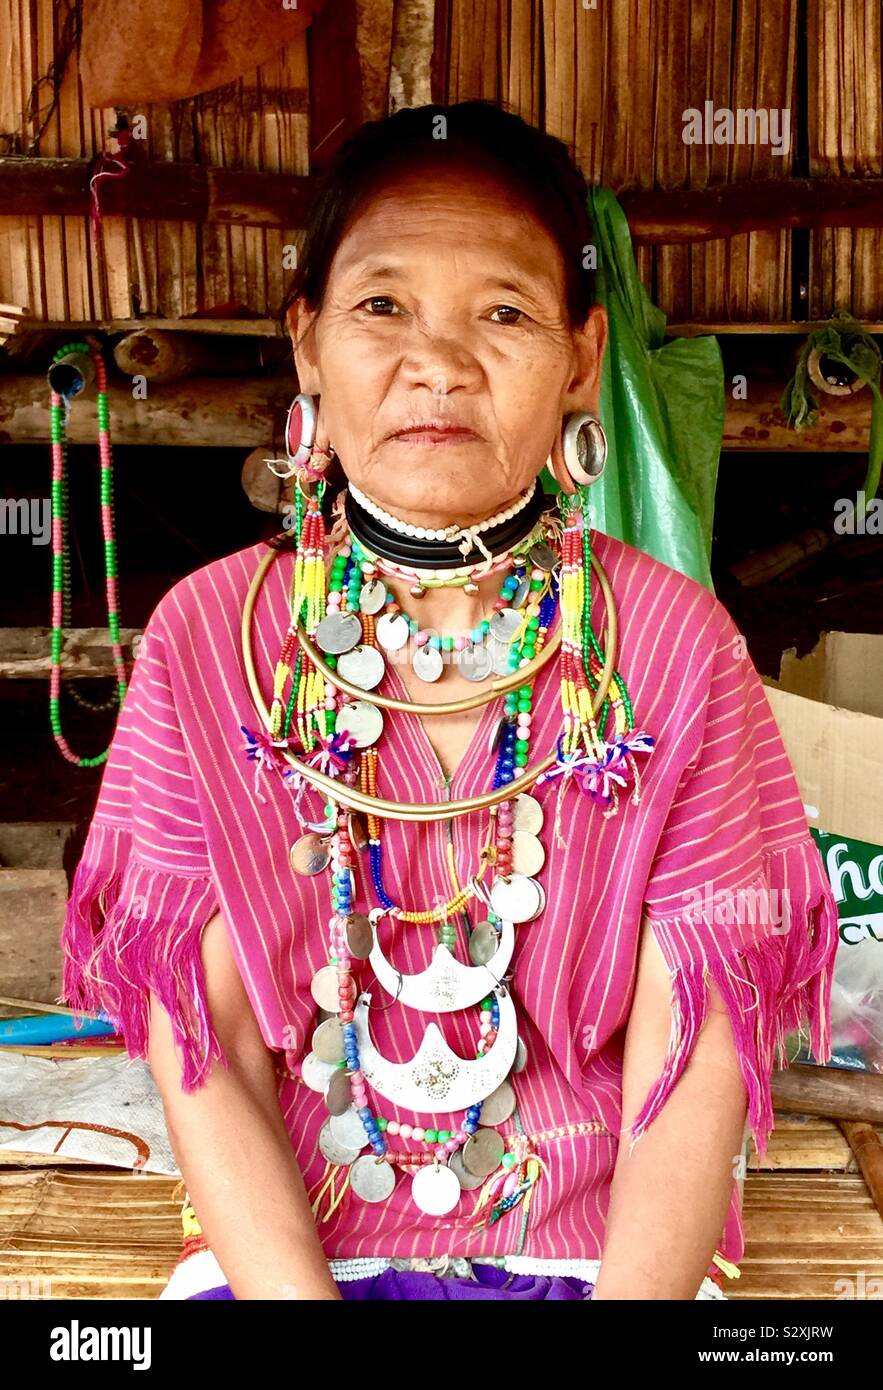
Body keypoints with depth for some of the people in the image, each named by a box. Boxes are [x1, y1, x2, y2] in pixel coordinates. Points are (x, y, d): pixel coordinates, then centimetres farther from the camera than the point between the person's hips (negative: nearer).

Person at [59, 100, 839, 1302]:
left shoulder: (677, 646, -7)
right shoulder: (205, 640, -6)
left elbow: (694, 1064, -7)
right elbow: (202, 1055, -6)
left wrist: (633, 1294, -18)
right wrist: (298, 1296, -16)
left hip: (601, 1248, 1)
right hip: (286, 1243, 0)